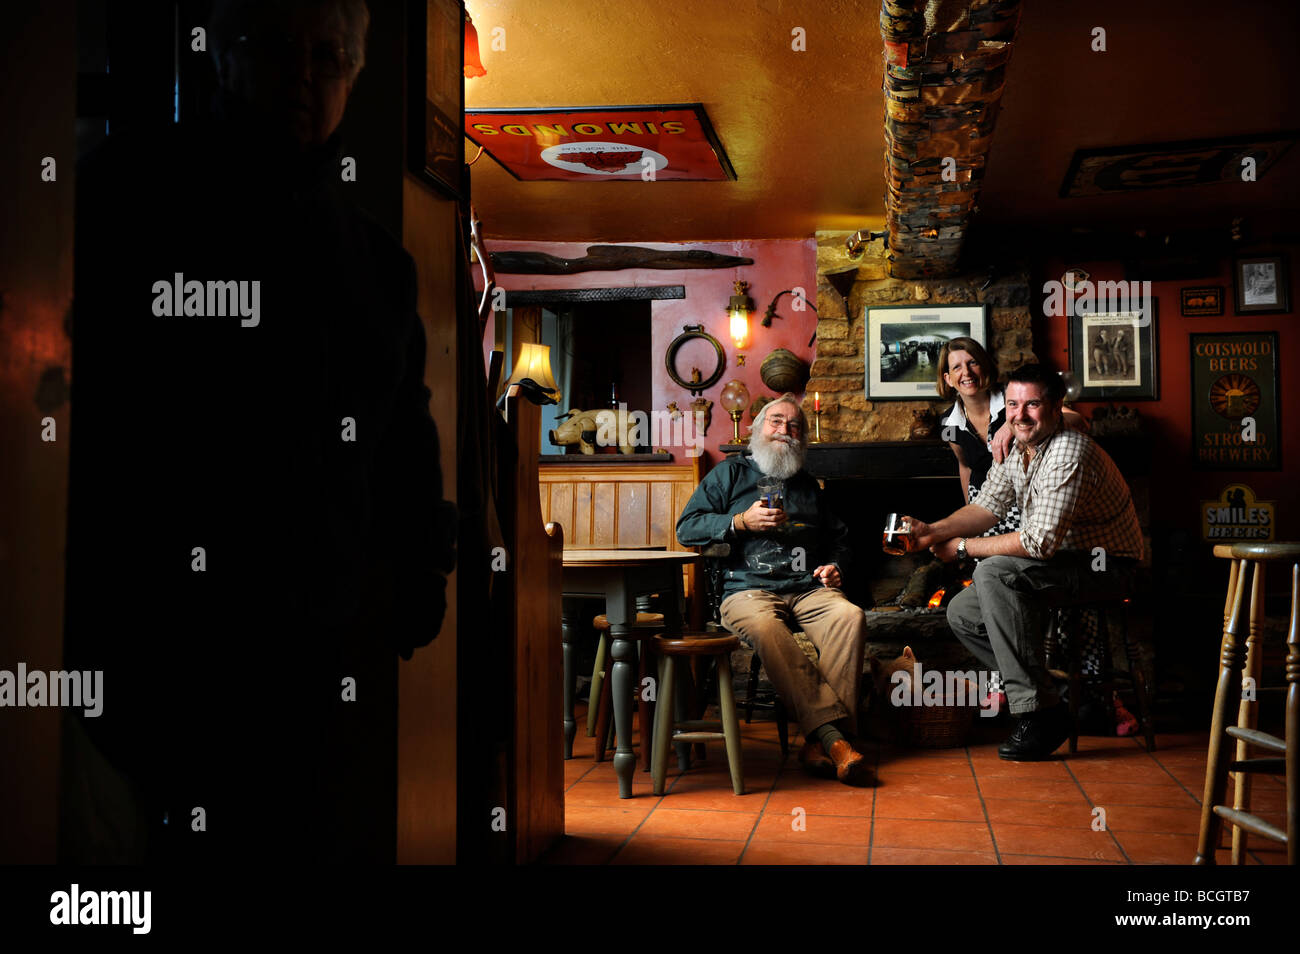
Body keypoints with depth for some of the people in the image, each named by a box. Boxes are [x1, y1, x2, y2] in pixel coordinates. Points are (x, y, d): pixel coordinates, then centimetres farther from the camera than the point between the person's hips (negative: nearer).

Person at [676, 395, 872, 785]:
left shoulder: (809, 485, 29)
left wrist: (835, 566, 13)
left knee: (850, 616, -31)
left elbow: (839, 538, 35)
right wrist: (741, 522, -4)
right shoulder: (730, 473, 17)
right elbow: (687, 528, 8)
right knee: (764, 626, -39)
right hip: (749, 589, -3)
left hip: (808, 590, 3)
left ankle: (820, 743, -37)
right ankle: (832, 734, -45)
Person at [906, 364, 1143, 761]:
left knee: (994, 572, -30)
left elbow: (1041, 542, -29)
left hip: (1107, 568, -9)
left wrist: (965, 547, -19)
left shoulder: (1070, 452, -24)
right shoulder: (1015, 450, 5)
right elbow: (986, 507, 3)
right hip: (1062, 562, 9)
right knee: (962, 613, 1)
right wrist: (933, 531, -15)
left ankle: (1041, 713, -25)